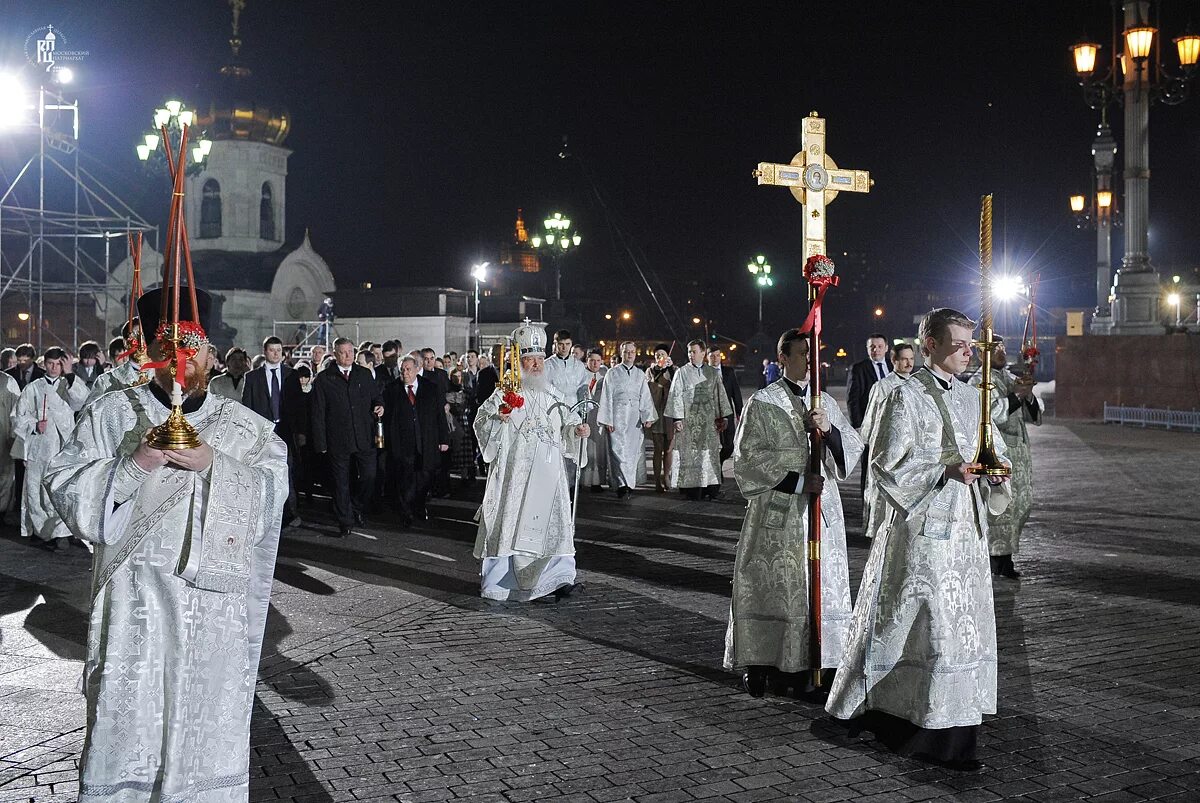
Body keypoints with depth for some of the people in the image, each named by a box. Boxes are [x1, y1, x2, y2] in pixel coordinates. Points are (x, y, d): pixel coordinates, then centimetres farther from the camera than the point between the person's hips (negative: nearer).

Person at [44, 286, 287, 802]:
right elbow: (65, 488, 1)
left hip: (214, 602, 1)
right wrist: (133, 464, -13)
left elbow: (272, 490, -2)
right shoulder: (110, 415, 8)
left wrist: (213, 463, -15)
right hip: (133, 599, -1)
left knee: (206, 727, 5)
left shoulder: (244, 427, 11)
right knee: (126, 726, 0)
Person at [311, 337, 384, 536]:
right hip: (338, 441, -2)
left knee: (369, 476, -1)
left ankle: (357, 508, 26)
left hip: (364, 438, 2)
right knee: (341, 482, 5)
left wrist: (379, 406, -5)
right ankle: (345, 523, 15)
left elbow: (376, 397, 20)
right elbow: (318, 414, 0)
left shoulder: (365, 374, 9)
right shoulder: (323, 379, 0)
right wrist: (321, 443, -5)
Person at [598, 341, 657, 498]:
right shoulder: (612, 373, 4)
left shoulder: (640, 375, 13)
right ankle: (622, 485, -13)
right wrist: (608, 420, -6)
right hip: (618, 418, -3)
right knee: (619, 450, -9)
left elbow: (646, 397, 8)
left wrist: (647, 418, -5)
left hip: (635, 419, 3)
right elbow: (607, 398, 1)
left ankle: (630, 483, 11)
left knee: (634, 451, 2)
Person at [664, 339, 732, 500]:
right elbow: (676, 396, -1)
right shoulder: (681, 373, 3)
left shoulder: (713, 373, 9)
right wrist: (677, 419, -9)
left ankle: (711, 487, 2)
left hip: (709, 420, 2)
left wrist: (722, 417, 3)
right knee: (690, 453, -2)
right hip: (688, 419, -2)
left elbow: (720, 395, 9)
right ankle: (692, 487, 0)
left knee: (710, 452, 0)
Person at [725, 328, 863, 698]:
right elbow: (748, 459, -9)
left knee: (817, 585, 4)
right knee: (773, 585, -1)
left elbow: (853, 449, 6)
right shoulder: (762, 403, -4)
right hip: (777, 511, -5)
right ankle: (759, 664, 9)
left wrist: (829, 429, -15)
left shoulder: (826, 403, 11)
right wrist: (798, 480, -15)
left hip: (820, 509, 5)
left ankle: (802, 664, 12)